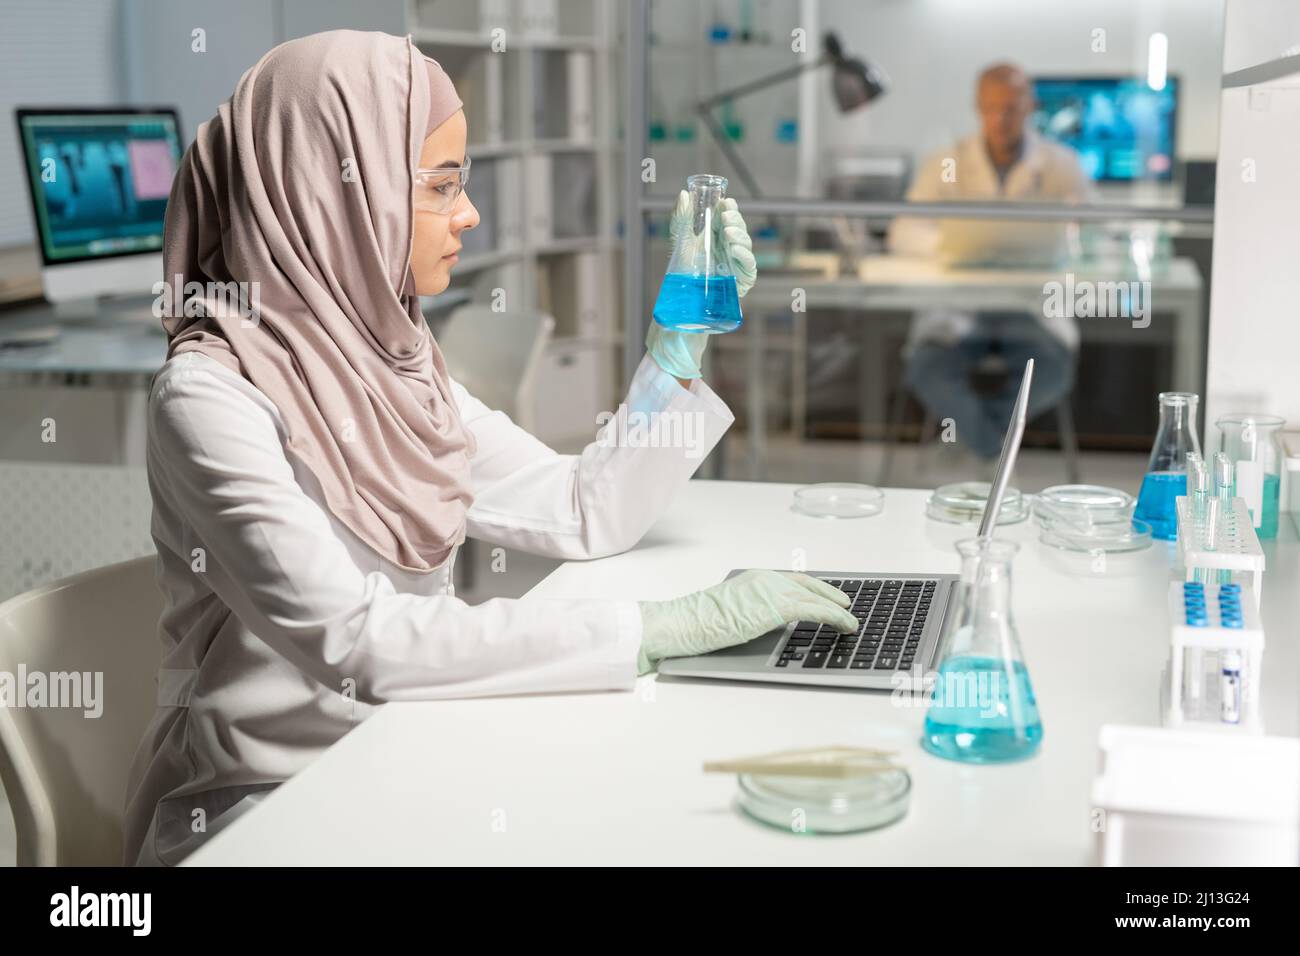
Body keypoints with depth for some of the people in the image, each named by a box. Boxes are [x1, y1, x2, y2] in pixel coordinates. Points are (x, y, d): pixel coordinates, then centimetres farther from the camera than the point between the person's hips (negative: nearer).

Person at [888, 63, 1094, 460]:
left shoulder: (1062, 165, 5)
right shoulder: (945, 164, 5)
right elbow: (902, 232, -5)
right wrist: (944, 240, -29)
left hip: (1034, 308, 0)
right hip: (957, 306, 0)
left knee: (1052, 371, -32)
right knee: (926, 370, -31)